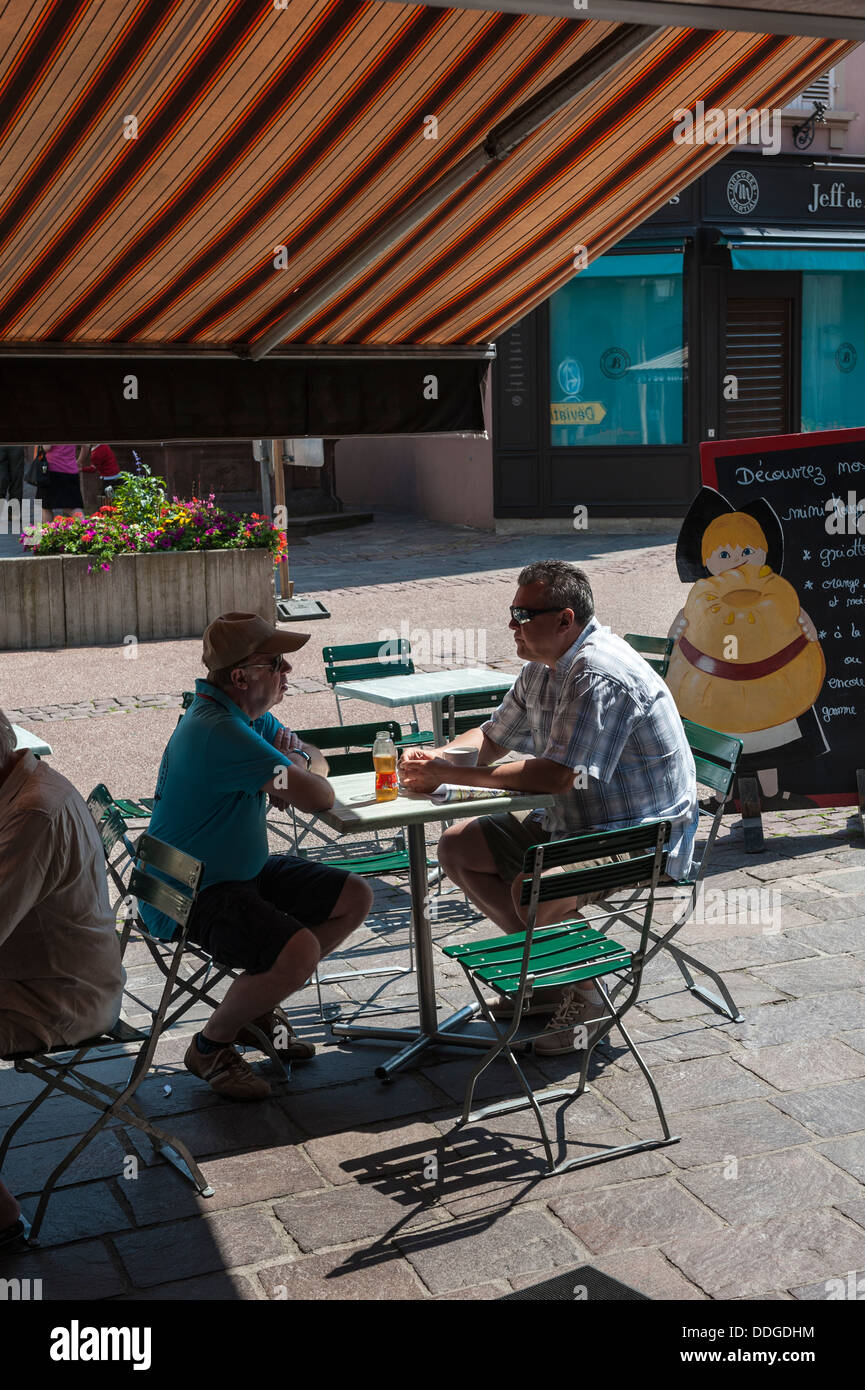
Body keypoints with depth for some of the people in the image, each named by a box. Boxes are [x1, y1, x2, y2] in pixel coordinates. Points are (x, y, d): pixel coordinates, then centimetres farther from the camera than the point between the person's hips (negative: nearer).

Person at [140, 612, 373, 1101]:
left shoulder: (251, 714, 6)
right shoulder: (221, 732, -28)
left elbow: (315, 760, 17)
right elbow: (320, 797, -25)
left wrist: (298, 768, -7)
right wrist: (294, 774, -3)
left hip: (244, 871, 10)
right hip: (190, 896, -10)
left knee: (355, 898, 6)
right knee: (299, 950, -30)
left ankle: (256, 1004, 19)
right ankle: (210, 1045, -3)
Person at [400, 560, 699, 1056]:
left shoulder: (601, 676, -25)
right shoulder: (543, 668, 6)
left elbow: (556, 776, -30)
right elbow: (493, 738, 17)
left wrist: (450, 774, -25)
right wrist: (436, 757, -5)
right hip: (574, 824, 10)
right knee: (458, 846, 5)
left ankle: (584, 991, -3)